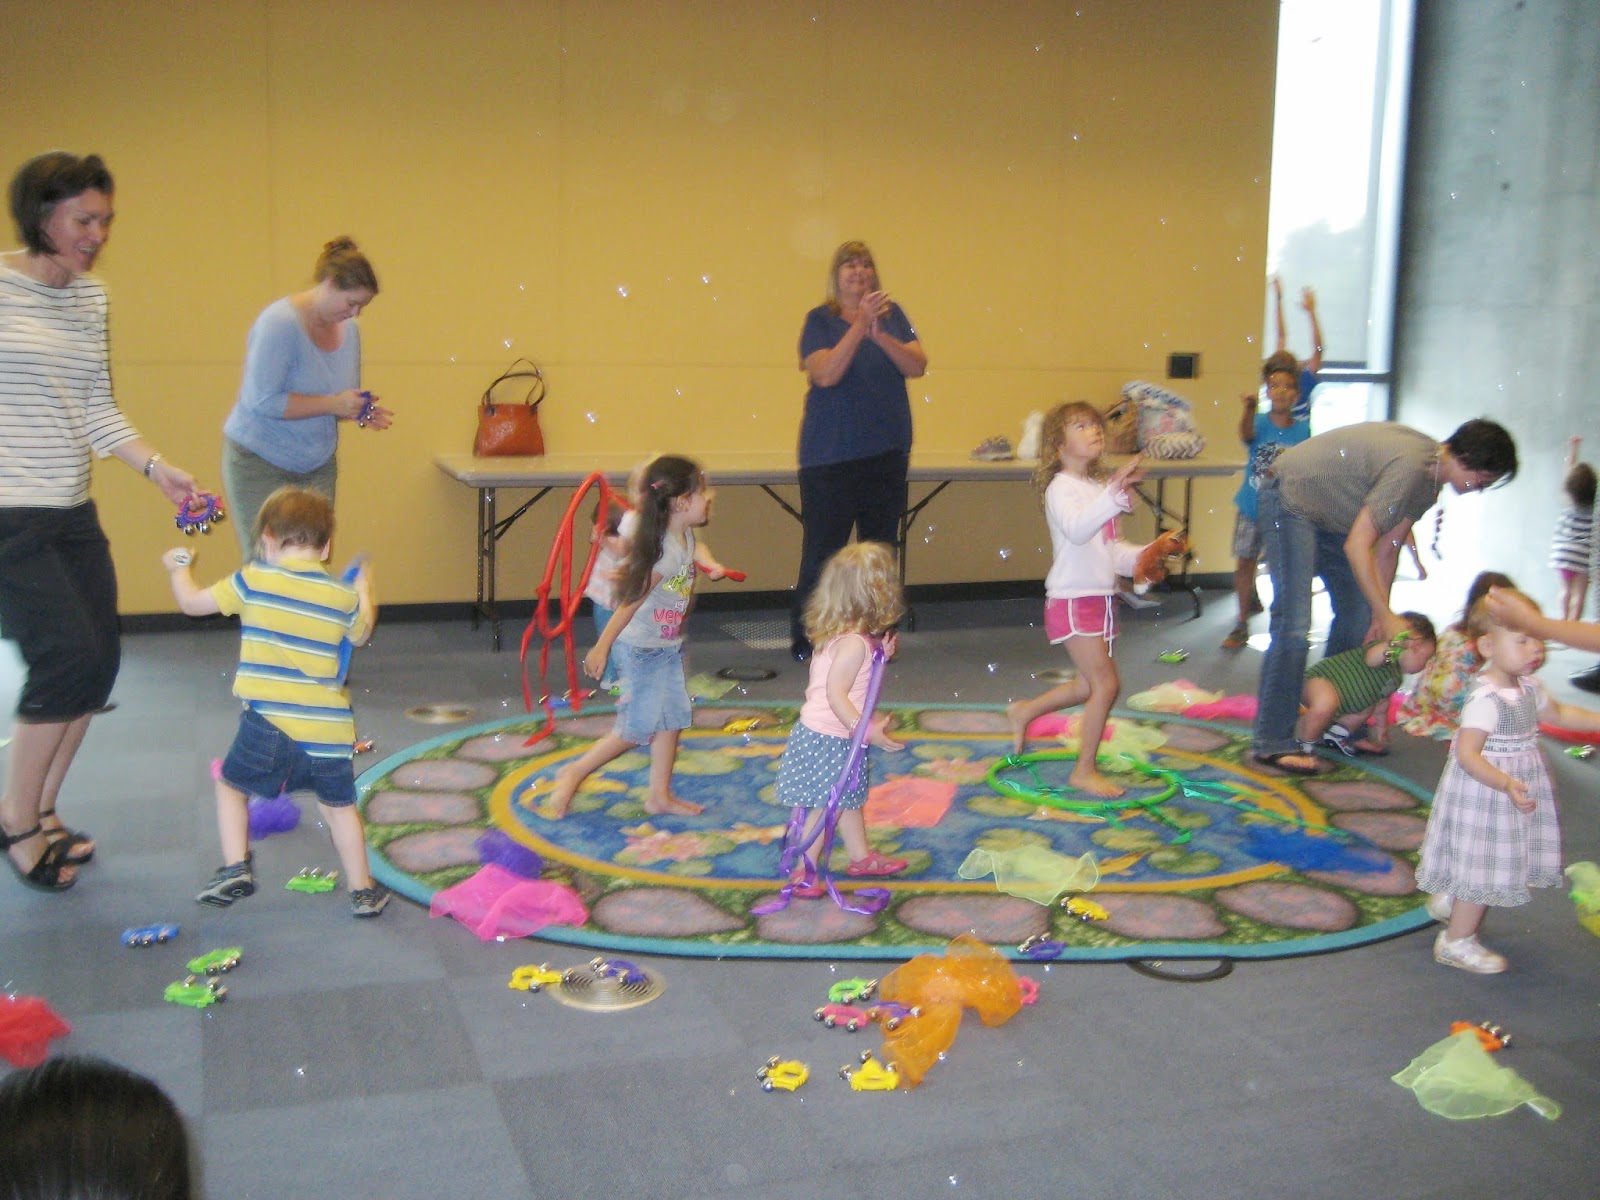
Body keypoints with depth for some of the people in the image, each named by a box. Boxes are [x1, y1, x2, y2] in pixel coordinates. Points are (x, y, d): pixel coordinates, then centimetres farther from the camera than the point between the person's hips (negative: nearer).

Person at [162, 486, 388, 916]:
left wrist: (178, 568, 28)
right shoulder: (343, 595, 5)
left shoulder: (253, 580, -3)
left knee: (232, 784, 21)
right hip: (329, 728, 2)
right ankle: (362, 891, 21)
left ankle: (236, 867, 10)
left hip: (268, 721, -2)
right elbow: (360, 635, 24)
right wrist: (364, 591, 42)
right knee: (339, 805, 17)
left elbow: (192, 602, 6)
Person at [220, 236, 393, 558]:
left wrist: (362, 411, -6)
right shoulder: (279, 323, -17)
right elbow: (262, 399, -24)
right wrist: (332, 404, -24)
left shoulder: (349, 328, 5)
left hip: (318, 465, 6)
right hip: (260, 463, -6)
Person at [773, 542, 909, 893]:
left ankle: (860, 856, 38)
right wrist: (866, 731, -30)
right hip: (827, 740, -10)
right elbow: (835, 694, -29)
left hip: (838, 737, 10)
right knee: (825, 808, 1)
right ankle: (804, 871, 13)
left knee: (849, 798, 23)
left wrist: (880, 655, 10)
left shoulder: (840, 634, 4)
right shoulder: (854, 642, -25)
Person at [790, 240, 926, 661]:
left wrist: (880, 334, -19)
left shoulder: (892, 314, 8)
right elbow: (826, 374, -16)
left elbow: (917, 366, -4)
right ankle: (805, 641, 6)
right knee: (822, 552, -2)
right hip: (830, 456, -3)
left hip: (887, 451, 4)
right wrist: (860, 324, -23)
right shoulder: (820, 319, 0)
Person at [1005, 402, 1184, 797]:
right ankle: (1085, 771, 2)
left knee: (1090, 685, 16)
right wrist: (1114, 493, -47)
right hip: (1072, 600, -9)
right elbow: (1077, 529, -35)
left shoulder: (1099, 487, 16)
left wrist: (1144, 555, 4)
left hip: (1099, 598, 9)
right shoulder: (1061, 488, -14)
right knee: (1106, 684, -10)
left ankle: (1023, 712, 36)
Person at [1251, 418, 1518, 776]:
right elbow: (1356, 546, -29)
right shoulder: (1410, 465, -30)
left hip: (1330, 515, 10)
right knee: (1293, 625, -16)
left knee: (1358, 615, 10)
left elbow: (1388, 546, 5)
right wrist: (1386, 615, -23)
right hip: (1290, 500, -10)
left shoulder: (1431, 479, 1)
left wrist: (1380, 616, 2)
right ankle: (1273, 743, -13)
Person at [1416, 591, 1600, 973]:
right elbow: (1467, 754, -32)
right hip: (1484, 794, -9)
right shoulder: (1486, 699, -28)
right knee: (1482, 870, 3)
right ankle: (1457, 942, 19)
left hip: (1515, 791, 9)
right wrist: (1507, 784, -41)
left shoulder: (1528, 688, 2)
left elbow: (1558, 713, 23)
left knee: (1491, 864, 22)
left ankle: (1450, 900, 46)